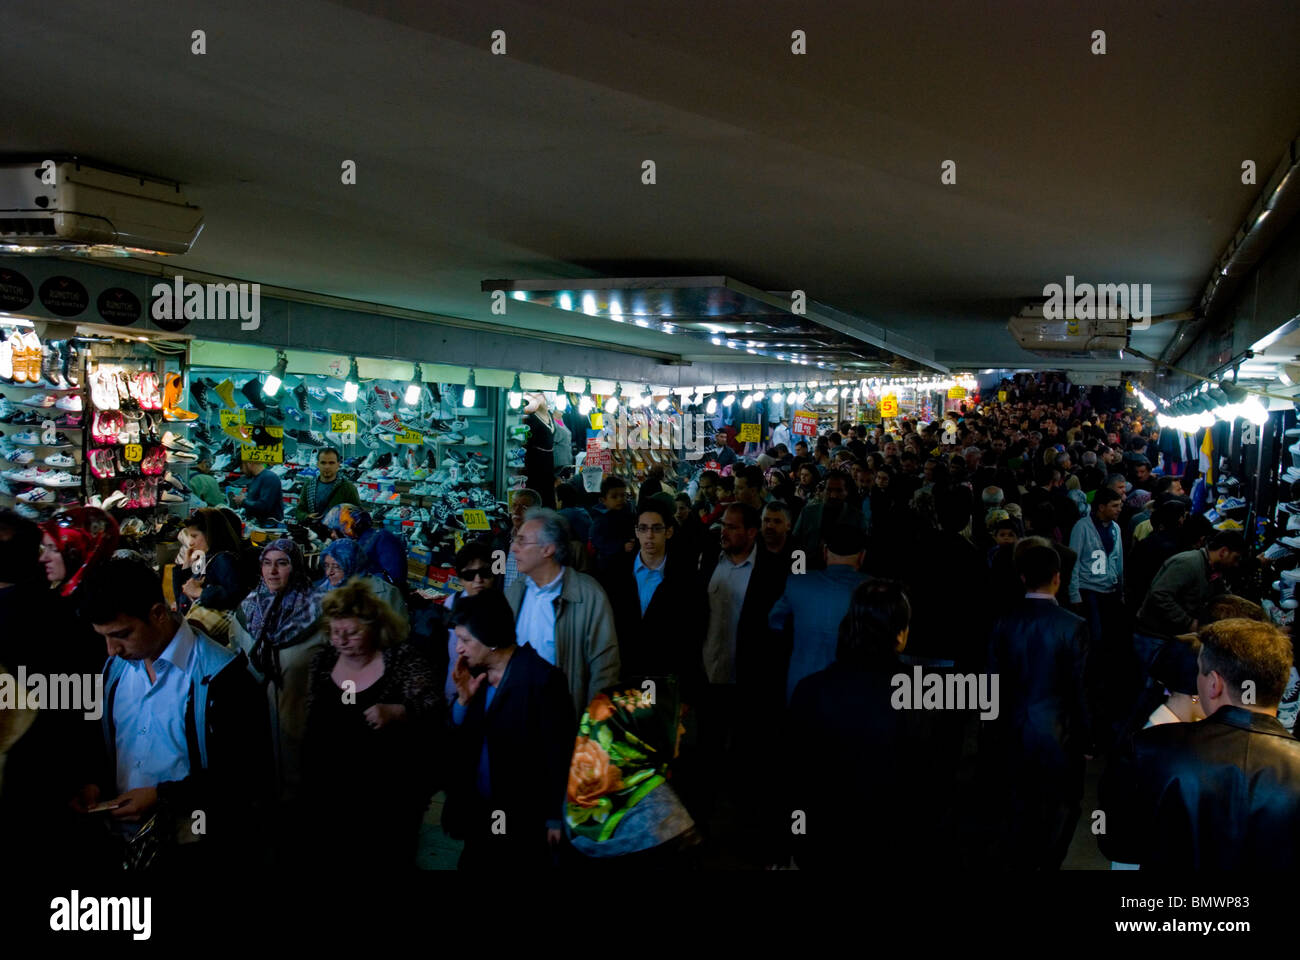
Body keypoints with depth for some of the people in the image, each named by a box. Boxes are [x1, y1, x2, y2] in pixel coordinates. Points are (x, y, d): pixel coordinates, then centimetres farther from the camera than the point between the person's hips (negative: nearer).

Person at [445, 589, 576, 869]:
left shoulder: (542, 679, -19)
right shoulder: (476, 673, 2)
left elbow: (559, 755, -14)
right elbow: (455, 744, 6)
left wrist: (557, 820, -10)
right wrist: (463, 700, -11)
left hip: (525, 823, -6)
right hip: (478, 816, 6)